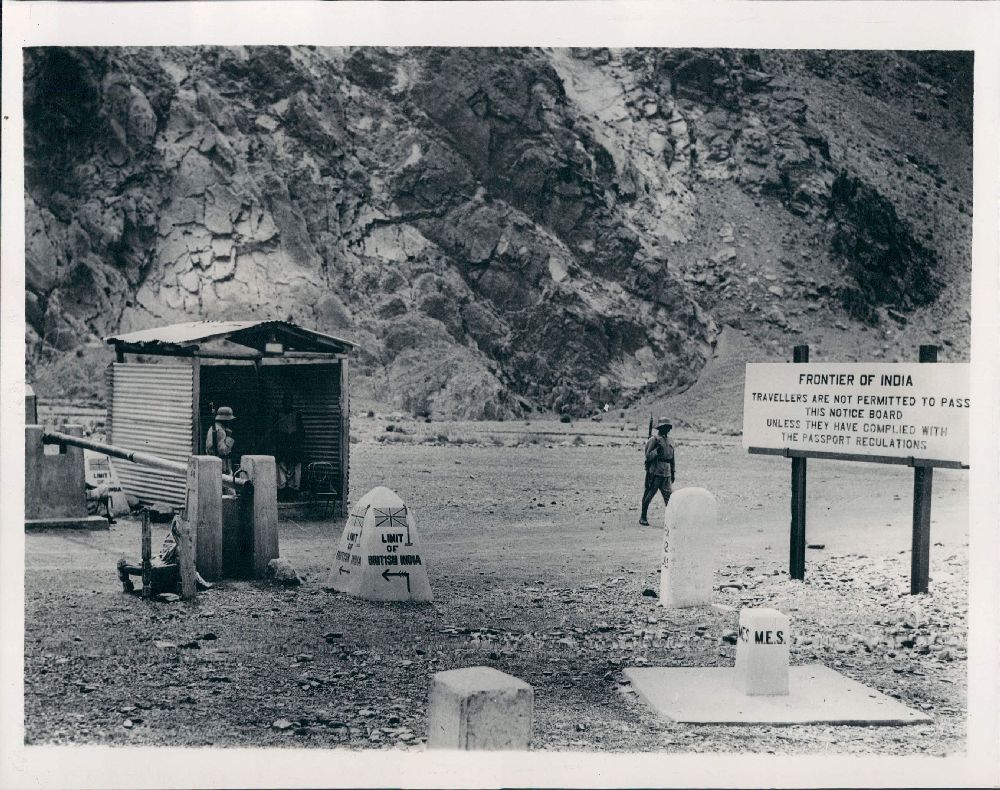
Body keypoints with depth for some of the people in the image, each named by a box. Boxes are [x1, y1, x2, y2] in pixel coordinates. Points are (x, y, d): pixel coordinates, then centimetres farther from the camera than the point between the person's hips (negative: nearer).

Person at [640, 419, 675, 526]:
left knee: (669, 496, 1)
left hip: (666, 474, 6)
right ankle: (643, 517, 9)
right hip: (655, 472, -6)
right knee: (649, 495, -1)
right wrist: (657, 449, -23)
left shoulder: (669, 442, 16)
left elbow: (672, 459, 23)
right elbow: (648, 456, -11)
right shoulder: (653, 440, -5)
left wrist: (673, 473, 20)